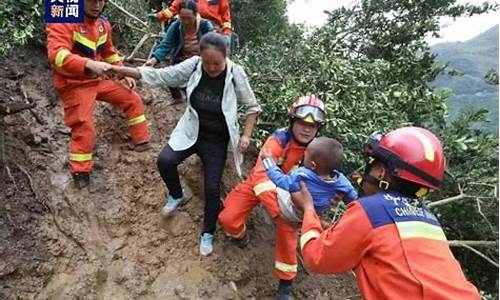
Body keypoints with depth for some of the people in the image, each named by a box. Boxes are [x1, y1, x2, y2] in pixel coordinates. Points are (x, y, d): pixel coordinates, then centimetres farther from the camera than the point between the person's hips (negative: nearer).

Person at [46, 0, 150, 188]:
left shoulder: (103, 25, 2)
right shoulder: (63, 21, -20)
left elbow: (110, 53, 18)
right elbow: (57, 55, -35)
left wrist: (124, 74, 7)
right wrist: (89, 64, -49)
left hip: (98, 80, 7)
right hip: (74, 84, -7)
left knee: (133, 99, 7)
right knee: (83, 127, -9)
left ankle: (142, 142, 18)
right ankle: (79, 171, 10)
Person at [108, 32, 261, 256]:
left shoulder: (235, 74, -17)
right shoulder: (193, 65, -13)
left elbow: (251, 107, -5)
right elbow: (162, 76, -8)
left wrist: (246, 135, -16)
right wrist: (123, 70, -11)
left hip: (217, 140, -2)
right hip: (191, 132, 2)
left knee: (212, 188, -6)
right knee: (165, 161, -19)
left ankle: (208, 233, 20)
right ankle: (176, 195, 15)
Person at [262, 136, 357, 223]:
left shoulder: (301, 177, -39)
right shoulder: (340, 180, -27)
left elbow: (280, 181, -24)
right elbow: (353, 198, -11)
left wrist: (268, 160, -13)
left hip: (294, 214, -5)